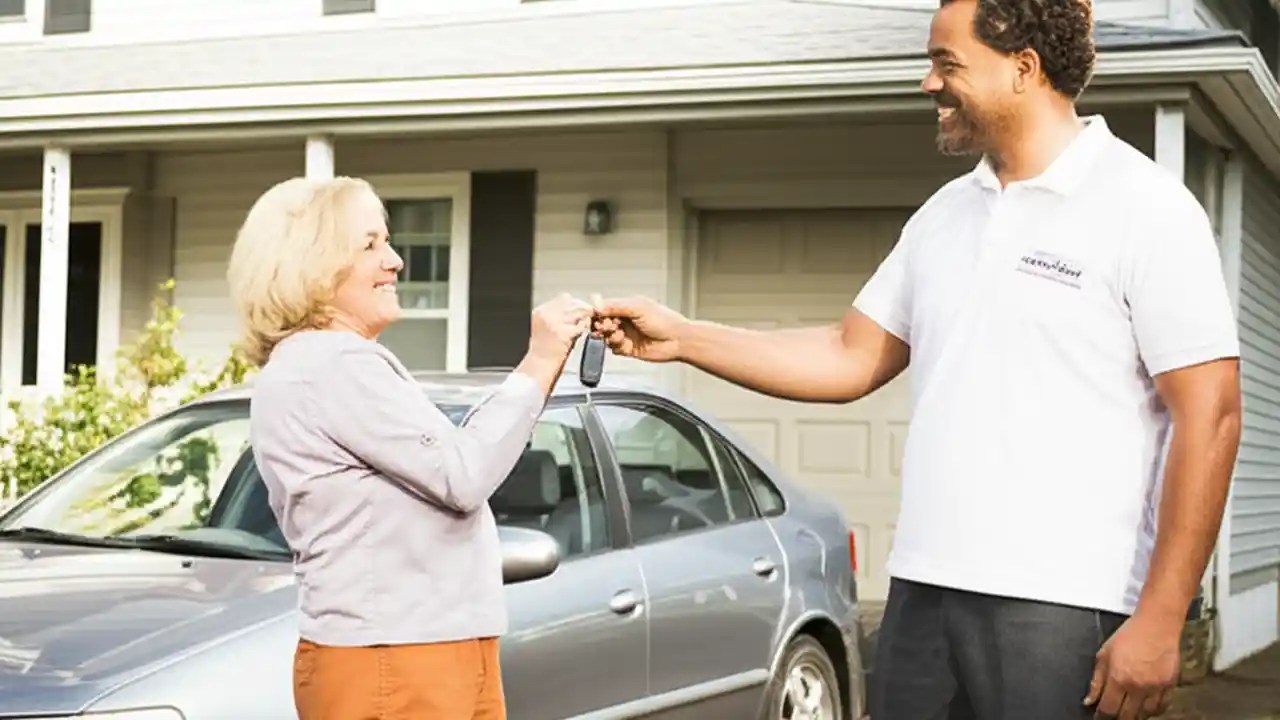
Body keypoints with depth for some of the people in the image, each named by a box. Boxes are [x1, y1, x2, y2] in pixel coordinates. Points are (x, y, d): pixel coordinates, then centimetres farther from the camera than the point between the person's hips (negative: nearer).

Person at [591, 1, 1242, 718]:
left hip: (1061, 608, -6)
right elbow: (851, 358, 20)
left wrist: (1158, 622, -16)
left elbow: (1210, 416, -11)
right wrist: (681, 337, 12)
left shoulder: (1146, 209, -7)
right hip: (922, 593, 6)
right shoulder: (944, 215, 14)